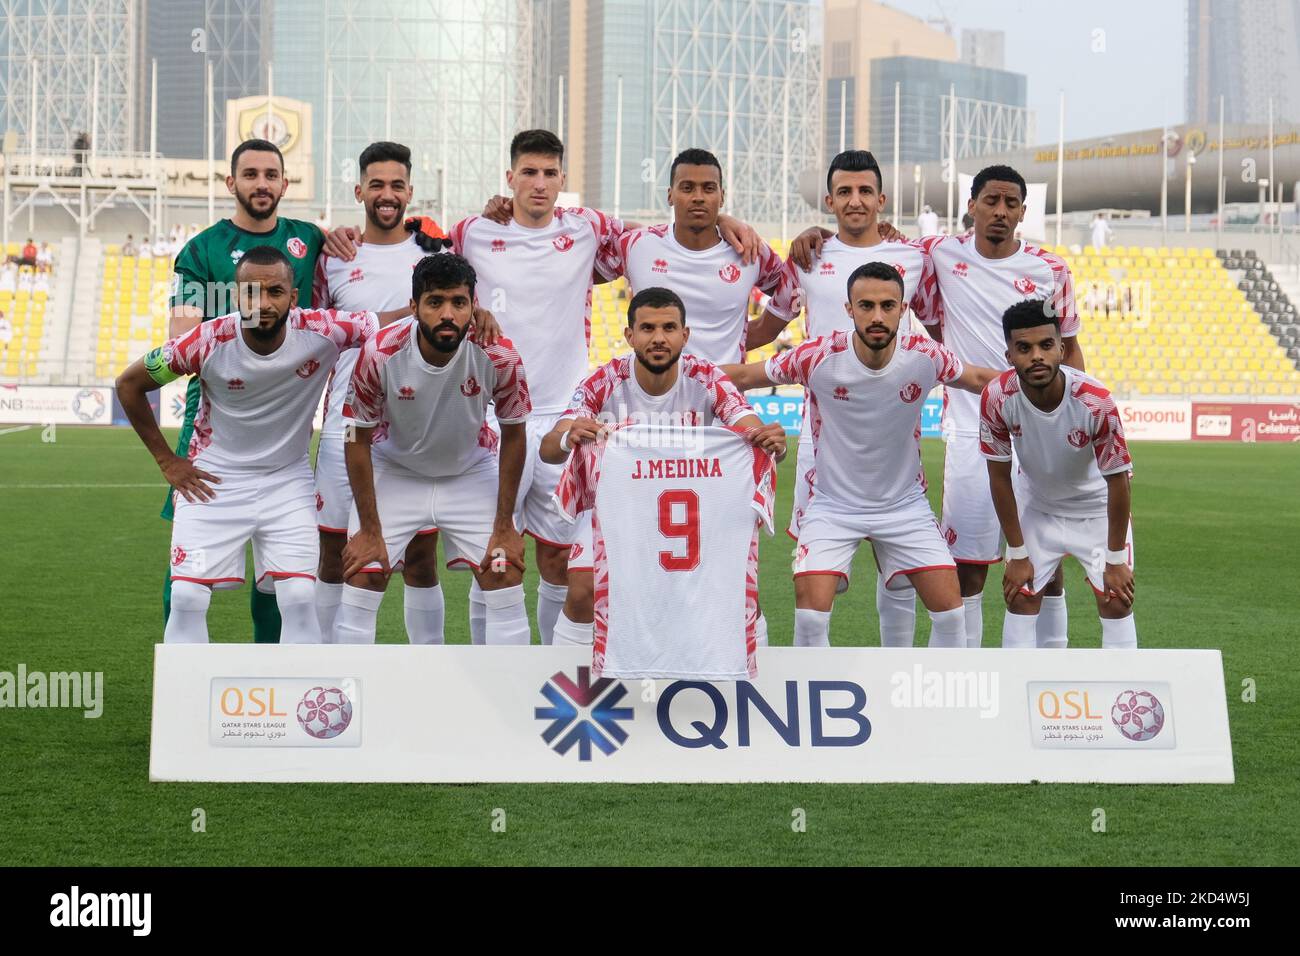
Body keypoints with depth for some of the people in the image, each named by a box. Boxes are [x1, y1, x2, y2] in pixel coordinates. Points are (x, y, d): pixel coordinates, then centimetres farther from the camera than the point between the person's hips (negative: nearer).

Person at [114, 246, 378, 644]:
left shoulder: (321, 332, -20)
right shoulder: (210, 341, -20)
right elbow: (129, 384, -5)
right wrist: (167, 461, -1)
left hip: (289, 481, 1)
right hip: (212, 480, -1)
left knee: (300, 598, -10)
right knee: (187, 597, -8)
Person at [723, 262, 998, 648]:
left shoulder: (925, 356, -15)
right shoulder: (819, 357, -20)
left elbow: (980, 379, 5)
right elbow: (741, 376, -8)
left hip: (905, 505, 2)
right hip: (833, 504, -2)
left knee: (950, 611, -5)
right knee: (811, 613, -17)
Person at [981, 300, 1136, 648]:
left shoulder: (1095, 401, -34)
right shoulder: (997, 398, -28)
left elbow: (1117, 479, -22)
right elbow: (999, 477, -14)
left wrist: (1116, 561, -15)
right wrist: (1017, 554, -10)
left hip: (1096, 506, -2)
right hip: (1035, 504, 2)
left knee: (1116, 601, -6)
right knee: (1020, 597, -1)